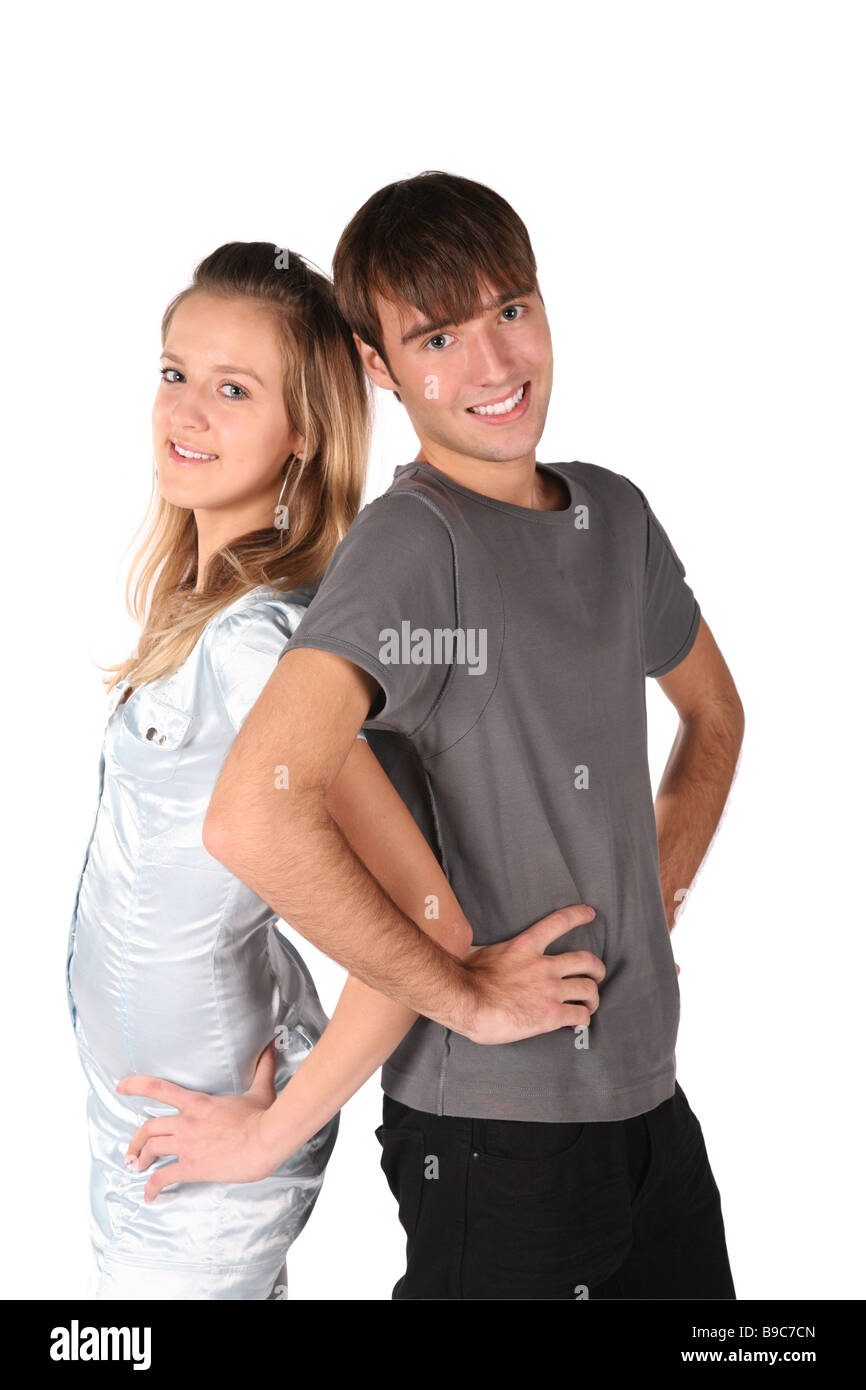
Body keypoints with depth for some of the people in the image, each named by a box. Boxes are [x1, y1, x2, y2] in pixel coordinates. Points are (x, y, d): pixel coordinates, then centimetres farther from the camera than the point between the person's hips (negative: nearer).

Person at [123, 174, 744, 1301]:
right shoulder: (415, 540, -20)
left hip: (647, 1090, 7)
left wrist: (659, 893, 9)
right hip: (497, 1125, -7)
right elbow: (255, 817, -34)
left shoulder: (614, 512, 5)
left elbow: (713, 710, 22)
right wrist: (460, 992, -22)